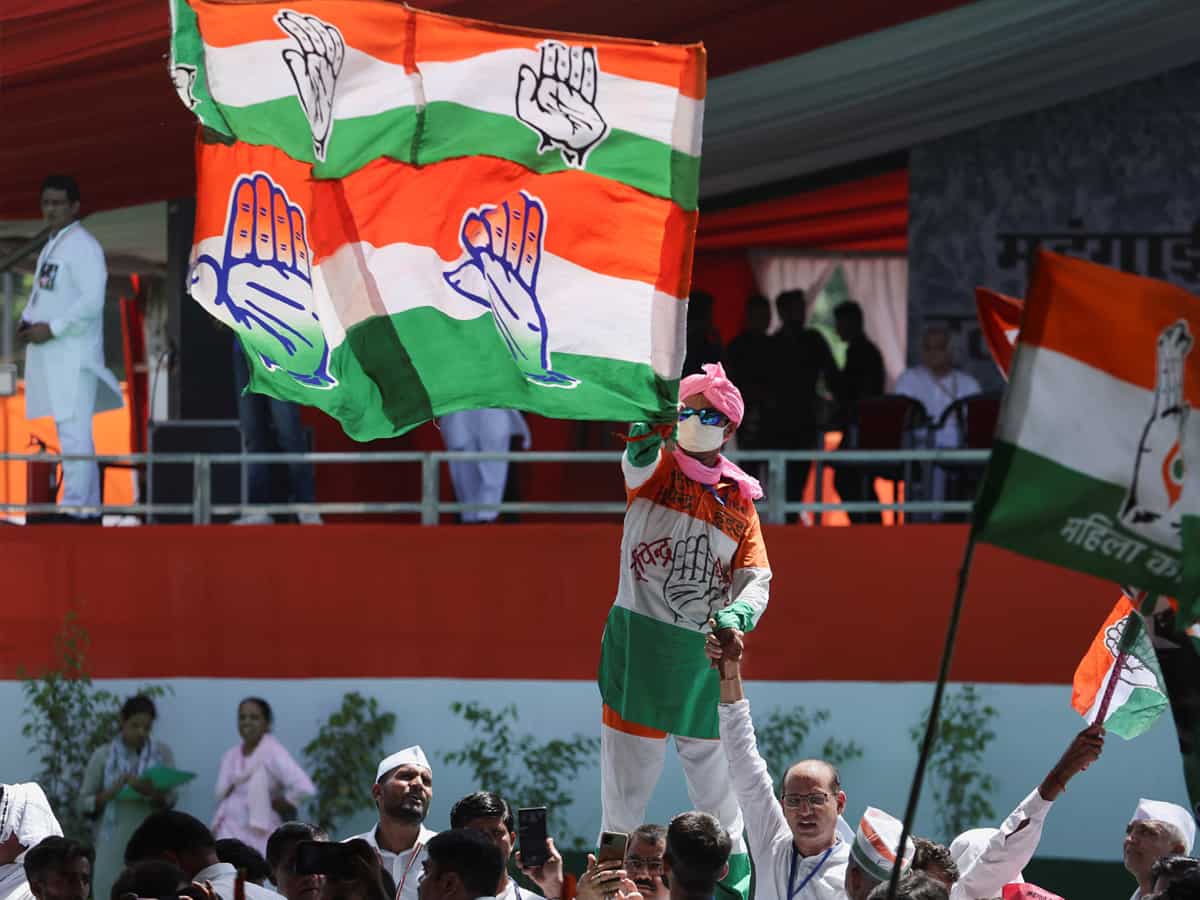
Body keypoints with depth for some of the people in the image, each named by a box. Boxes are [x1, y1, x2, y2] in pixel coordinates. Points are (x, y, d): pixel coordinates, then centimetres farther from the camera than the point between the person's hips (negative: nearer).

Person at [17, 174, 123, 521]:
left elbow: (91, 302, -18)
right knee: (70, 431, 13)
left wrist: (51, 329, -17)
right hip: (49, 355, 10)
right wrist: (26, 321, 7)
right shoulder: (50, 246, 18)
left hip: (74, 353, -10)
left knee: (73, 431, -13)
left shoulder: (83, 246, -10)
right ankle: (90, 507, 19)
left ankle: (75, 508, -15)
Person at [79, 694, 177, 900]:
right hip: (114, 846, 0)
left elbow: (171, 800, 0)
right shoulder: (103, 756, 2)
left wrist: (151, 792, -21)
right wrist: (112, 792, -15)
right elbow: (84, 804, 3)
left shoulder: (162, 753, 4)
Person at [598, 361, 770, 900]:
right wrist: (648, 435, -49)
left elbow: (756, 576, 5)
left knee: (713, 766, 12)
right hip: (639, 640, -3)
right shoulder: (658, 468, 1)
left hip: (705, 653, 3)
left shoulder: (739, 497, 9)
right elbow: (639, 461, -24)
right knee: (627, 777, -1)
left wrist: (740, 612, -17)